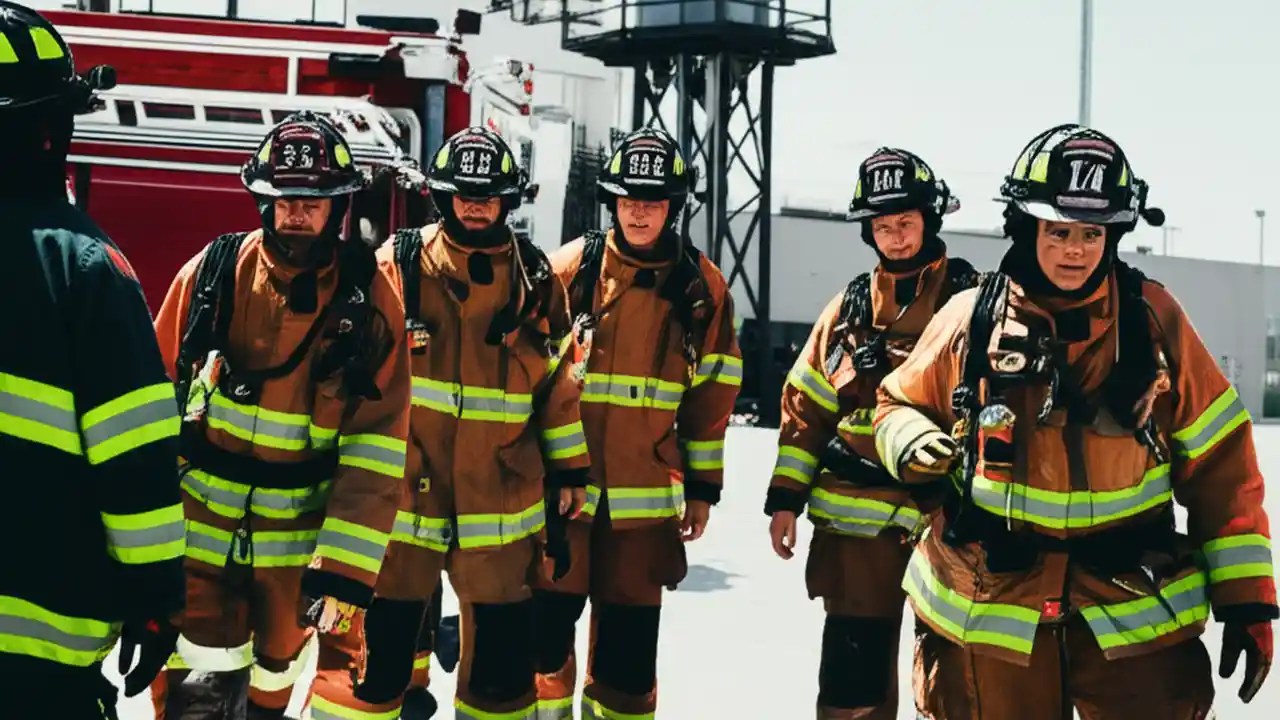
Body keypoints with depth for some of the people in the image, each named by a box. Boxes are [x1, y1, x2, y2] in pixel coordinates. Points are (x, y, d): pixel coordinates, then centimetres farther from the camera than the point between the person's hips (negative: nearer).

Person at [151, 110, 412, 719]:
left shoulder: (370, 297, -10)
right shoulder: (213, 271, -8)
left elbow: (376, 445, -11)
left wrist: (346, 568, -16)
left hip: (298, 536, 1)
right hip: (199, 525, 0)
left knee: (276, 668, 21)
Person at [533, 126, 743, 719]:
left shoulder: (702, 287, 3)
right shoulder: (568, 270, 0)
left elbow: (711, 393, 8)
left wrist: (702, 487, 8)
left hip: (647, 489, 1)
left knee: (629, 637, 7)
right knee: (547, 620, 4)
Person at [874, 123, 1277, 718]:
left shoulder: (1153, 319, -4)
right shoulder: (971, 319, -3)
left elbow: (1218, 459, -1)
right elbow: (899, 405, 12)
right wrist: (913, 445, -12)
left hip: (1137, 619, 0)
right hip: (985, 620, 1)